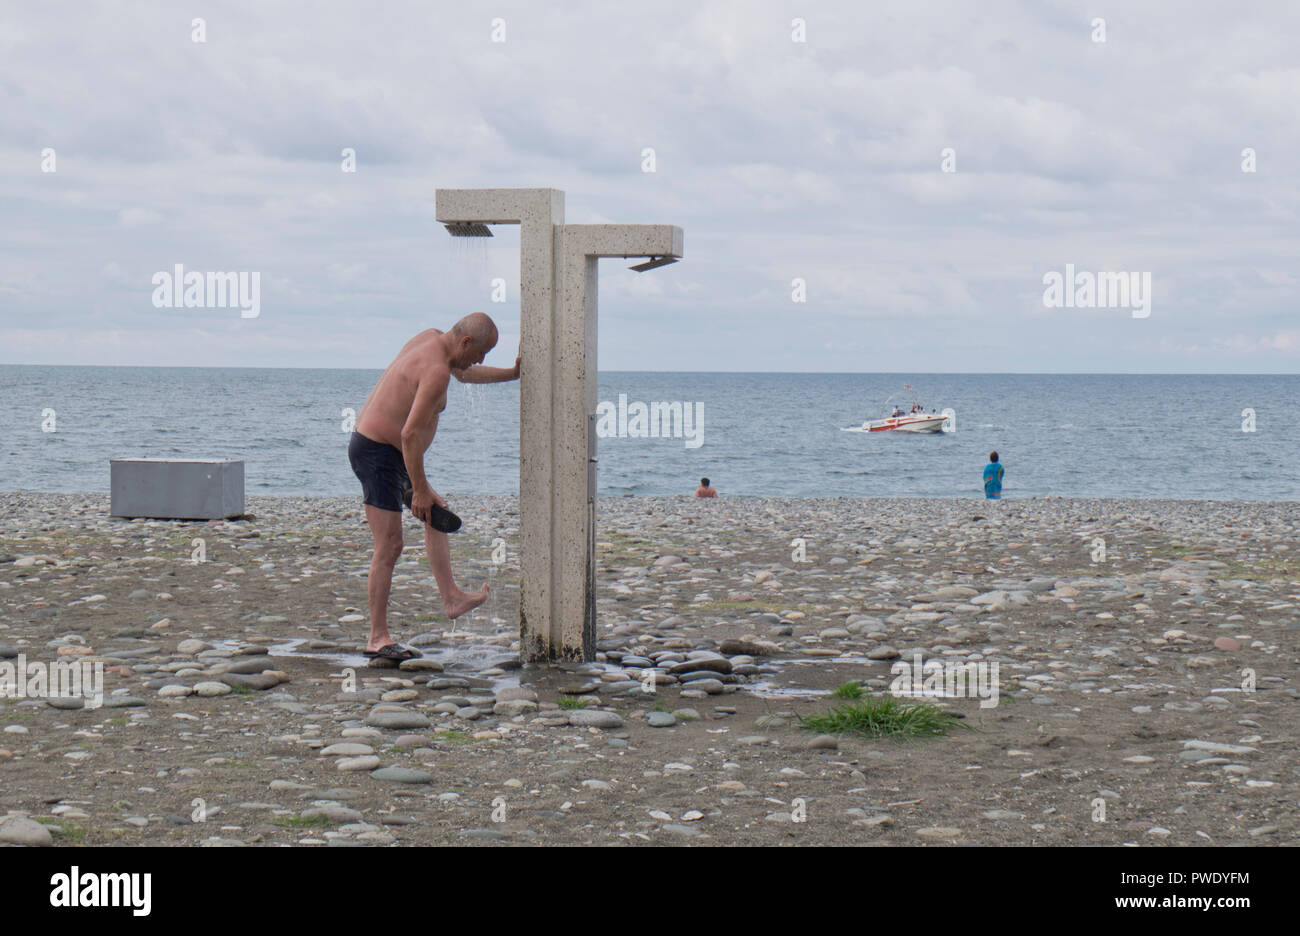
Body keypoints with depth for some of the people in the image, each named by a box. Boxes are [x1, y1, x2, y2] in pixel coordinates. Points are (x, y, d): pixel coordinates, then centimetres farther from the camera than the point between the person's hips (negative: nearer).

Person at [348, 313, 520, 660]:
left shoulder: (433, 338, 7)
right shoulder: (436, 370, -23)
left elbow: (465, 374, 30)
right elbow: (410, 433, -26)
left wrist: (512, 374, 24)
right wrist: (420, 489, -19)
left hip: (370, 445, 11)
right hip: (378, 454, -11)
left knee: (437, 513, 21)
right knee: (389, 547, -7)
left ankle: (451, 598, 21)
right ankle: (378, 638, -1)